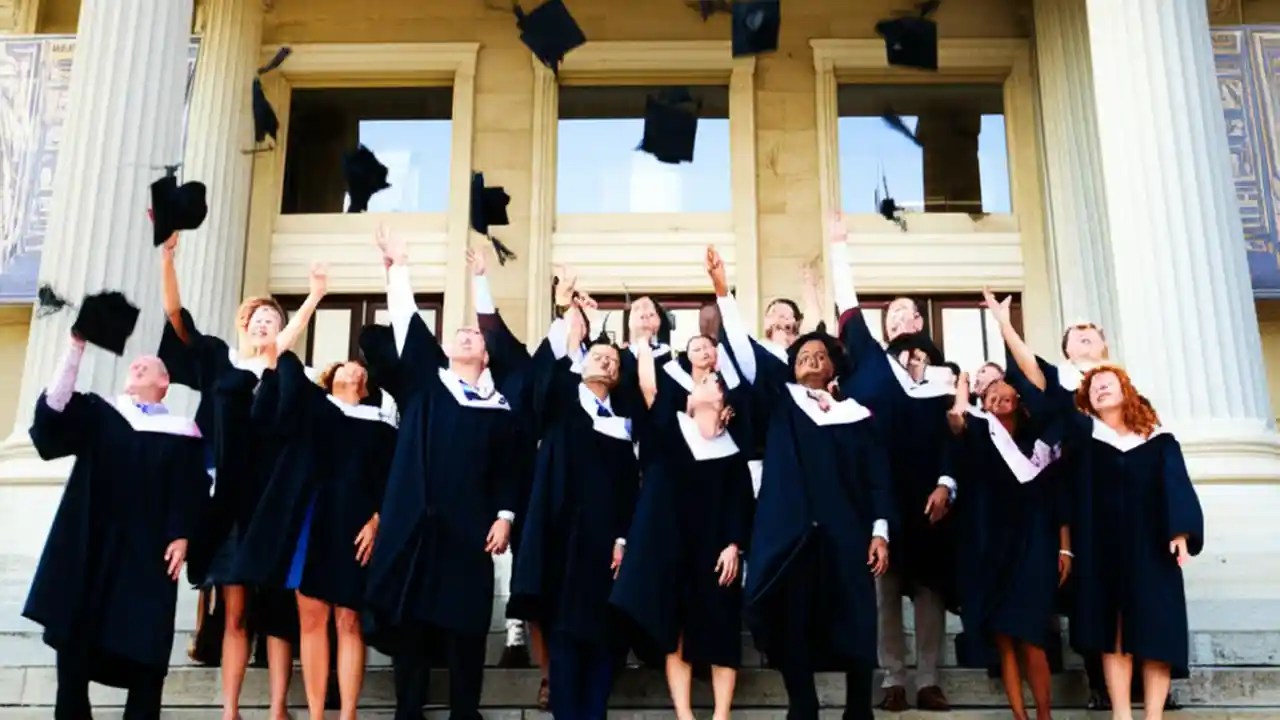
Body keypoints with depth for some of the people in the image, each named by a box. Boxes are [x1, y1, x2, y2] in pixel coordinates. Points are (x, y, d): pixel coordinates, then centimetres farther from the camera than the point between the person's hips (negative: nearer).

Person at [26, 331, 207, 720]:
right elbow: (52, 411, -6)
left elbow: (192, 492, 3)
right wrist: (76, 347, -13)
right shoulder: (97, 413, 13)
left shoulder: (182, 432, 8)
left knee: (145, 643, -2)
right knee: (73, 634, 3)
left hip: (148, 550, -2)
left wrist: (182, 536, -10)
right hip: (89, 544, 2)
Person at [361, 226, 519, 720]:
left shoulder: (499, 408, 10)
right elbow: (407, 328, 3)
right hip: (414, 521, 1)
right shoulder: (422, 383, 11)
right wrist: (399, 268, 0)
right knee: (409, 620, 3)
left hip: (467, 528, -1)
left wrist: (504, 516, -4)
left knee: (464, 626, 1)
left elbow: (508, 469, 7)